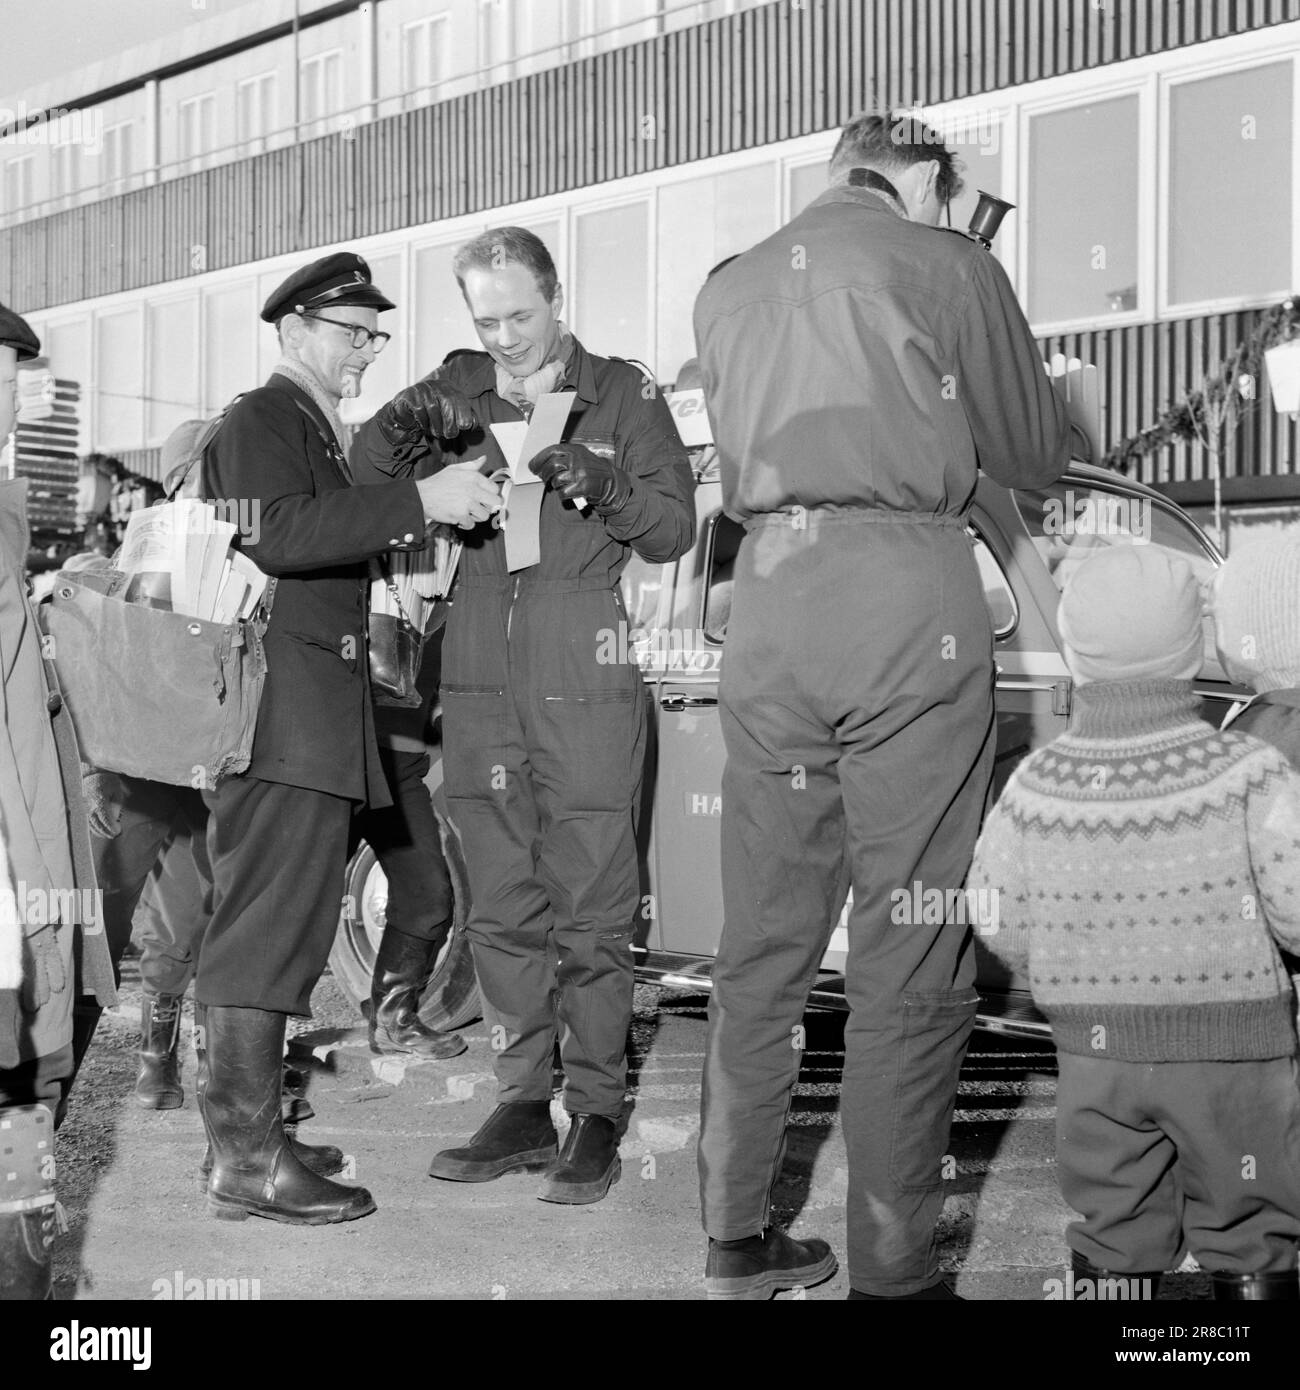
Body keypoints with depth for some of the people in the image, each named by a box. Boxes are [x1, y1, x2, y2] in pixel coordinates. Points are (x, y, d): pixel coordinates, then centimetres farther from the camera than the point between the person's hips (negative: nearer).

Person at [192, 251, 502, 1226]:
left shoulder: (326, 436, 27)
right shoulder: (262, 420, -4)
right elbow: (276, 534, -20)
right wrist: (418, 500, -23)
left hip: (320, 711, 10)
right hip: (280, 697, -10)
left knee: (274, 918, 13)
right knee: (270, 918, -11)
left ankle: (237, 1097, 21)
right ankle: (247, 1157, -8)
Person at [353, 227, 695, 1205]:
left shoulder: (623, 393, 8)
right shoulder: (457, 390, 15)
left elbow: (676, 530, 5)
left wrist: (604, 484, -13)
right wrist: (399, 428, -9)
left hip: (587, 679, -3)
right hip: (480, 682, 4)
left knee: (593, 910, -2)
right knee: (503, 908, 8)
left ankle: (597, 1113, 8)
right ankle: (523, 1105, 18)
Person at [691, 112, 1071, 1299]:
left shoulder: (728, 289, 17)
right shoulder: (947, 266, 4)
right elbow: (1034, 457, 10)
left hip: (768, 591, 5)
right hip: (906, 591, -5)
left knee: (763, 944, 10)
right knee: (911, 959, -2)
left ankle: (738, 1239, 17)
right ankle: (892, 1270, 2)